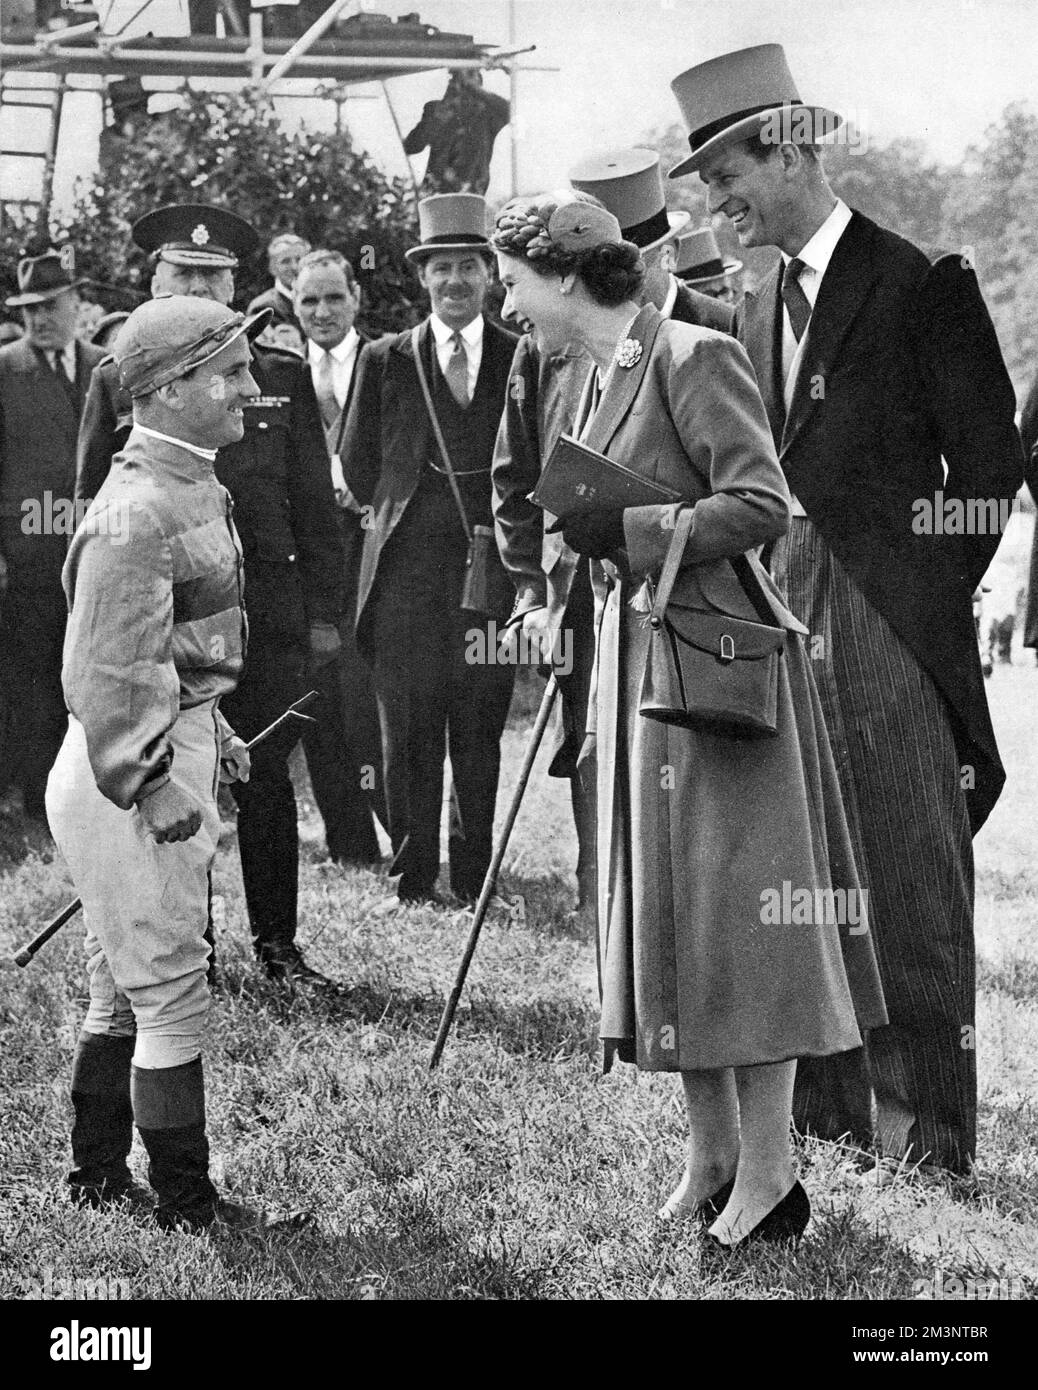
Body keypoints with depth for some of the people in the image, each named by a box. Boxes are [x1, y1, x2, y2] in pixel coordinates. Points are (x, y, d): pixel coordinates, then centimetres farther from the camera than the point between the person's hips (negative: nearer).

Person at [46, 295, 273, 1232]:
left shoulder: (194, 488, 10)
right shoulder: (136, 514, -21)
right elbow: (104, 676, -22)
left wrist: (210, 735, 18)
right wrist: (157, 785, -21)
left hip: (171, 757, 10)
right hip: (133, 774, -10)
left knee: (121, 994, 18)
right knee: (172, 997, -1)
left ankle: (99, 1179, 30)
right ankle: (184, 1207, 9)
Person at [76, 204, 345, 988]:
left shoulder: (283, 378, 8)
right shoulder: (118, 382, 6)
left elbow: (314, 505, 8)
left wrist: (323, 612, 2)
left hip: (265, 610, 0)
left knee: (265, 778, 4)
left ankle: (278, 942, 15)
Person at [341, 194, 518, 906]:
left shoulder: (523, 358, 6)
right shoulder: (385, 360, 8)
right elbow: (359, 467, 14)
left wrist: (505, 523, 5)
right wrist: (399, 513, 11)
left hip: (490, 562, 0)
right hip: (407, 569, 0)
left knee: (480, 729, 3)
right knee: (409, 728, 1)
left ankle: (475, 877, 13)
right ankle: (413, 876, 10)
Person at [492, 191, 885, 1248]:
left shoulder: (694, 358, -12)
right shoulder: (599, 377, 14)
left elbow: (761, 506, -18)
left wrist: (623, 529, -20)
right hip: (635, 660, 9)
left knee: (730, 907, -5)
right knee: (659, 912, 10)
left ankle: (767, 1175, 3)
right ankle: (709, 1156, 19)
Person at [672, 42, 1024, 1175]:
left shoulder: (918, 282, -6)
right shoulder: (761, 307, 15)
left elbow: (988, 462, -6)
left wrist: (935, 595, -6)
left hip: (890, 615, -7)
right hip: (785, 607, 7)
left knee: (908, 883, -2)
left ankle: (927, 1130, 5)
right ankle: (826, 1105, 18)